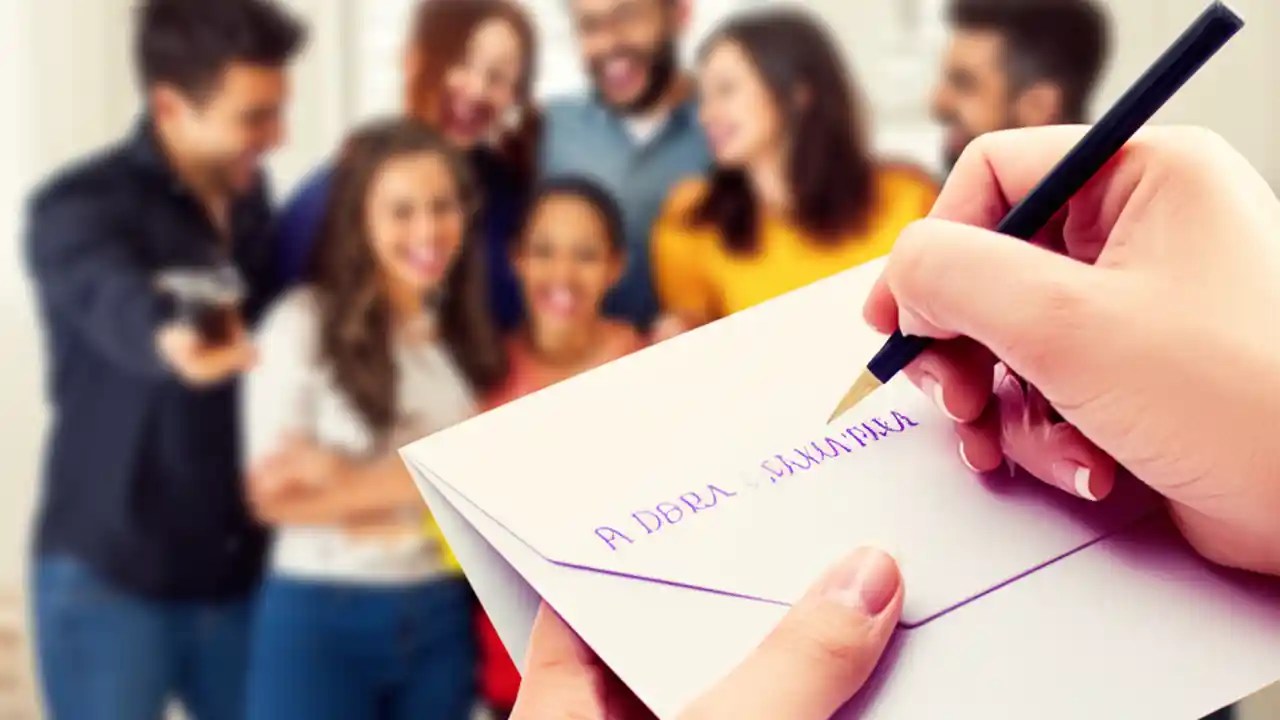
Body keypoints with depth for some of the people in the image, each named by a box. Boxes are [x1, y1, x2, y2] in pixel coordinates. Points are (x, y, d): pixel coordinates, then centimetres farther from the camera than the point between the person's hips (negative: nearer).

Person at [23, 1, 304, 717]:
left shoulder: (251, 197, 5)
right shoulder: (80, 208, -15)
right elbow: (117, 304, -37)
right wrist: (171, 341, -58)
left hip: (242, 568, 6)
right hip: (111, 576, -5)